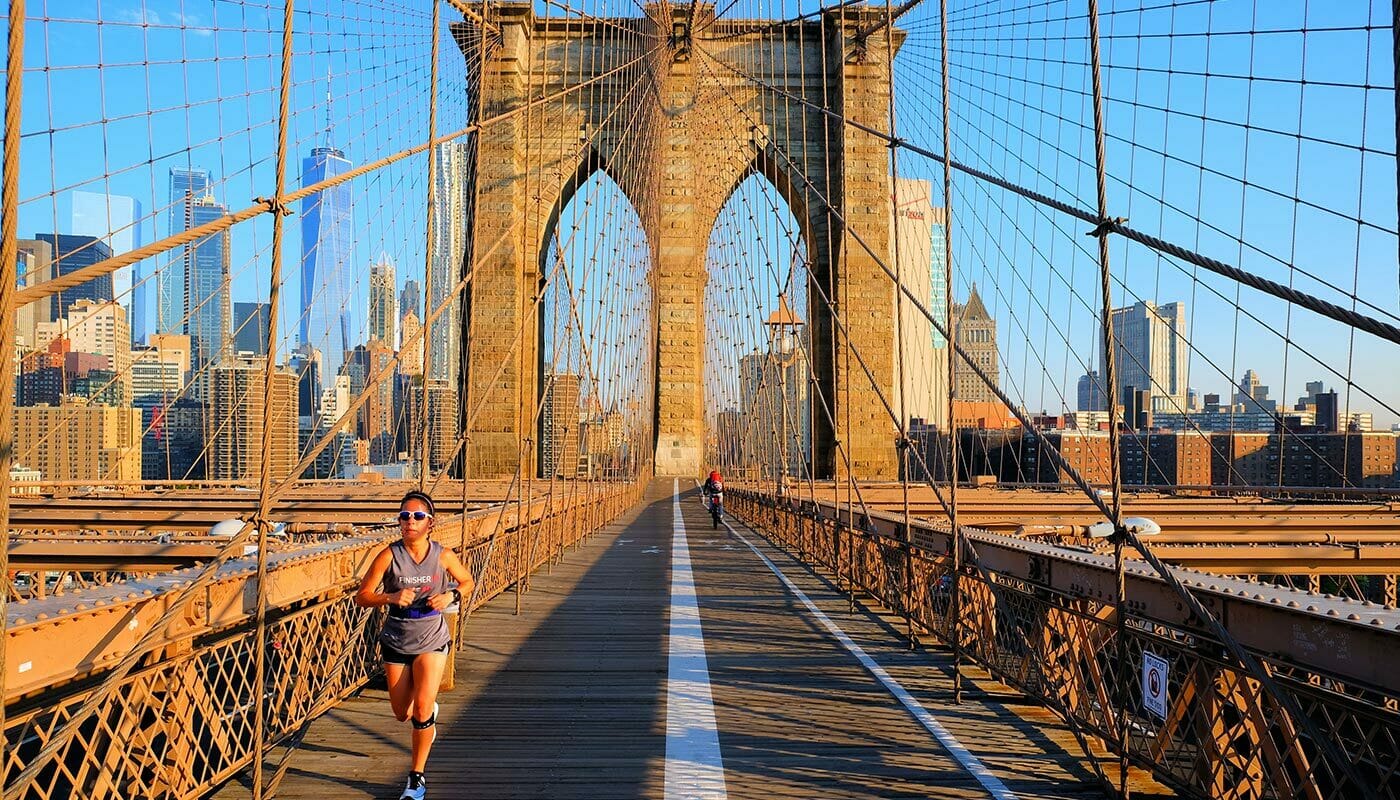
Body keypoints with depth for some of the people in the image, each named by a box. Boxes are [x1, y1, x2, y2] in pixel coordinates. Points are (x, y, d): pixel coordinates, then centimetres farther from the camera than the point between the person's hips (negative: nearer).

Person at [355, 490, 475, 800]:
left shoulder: (443, 556, -11)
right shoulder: (389, 556, -15)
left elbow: (468, 582, 6)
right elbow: (361, 597, -11)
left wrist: (451, 596, -15)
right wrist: (392, 597, -28)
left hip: (432, 640, -1)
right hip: (396, 642, 1)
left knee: (422, 706, -13)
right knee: (402, 714, 12)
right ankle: (430, 715, 51)